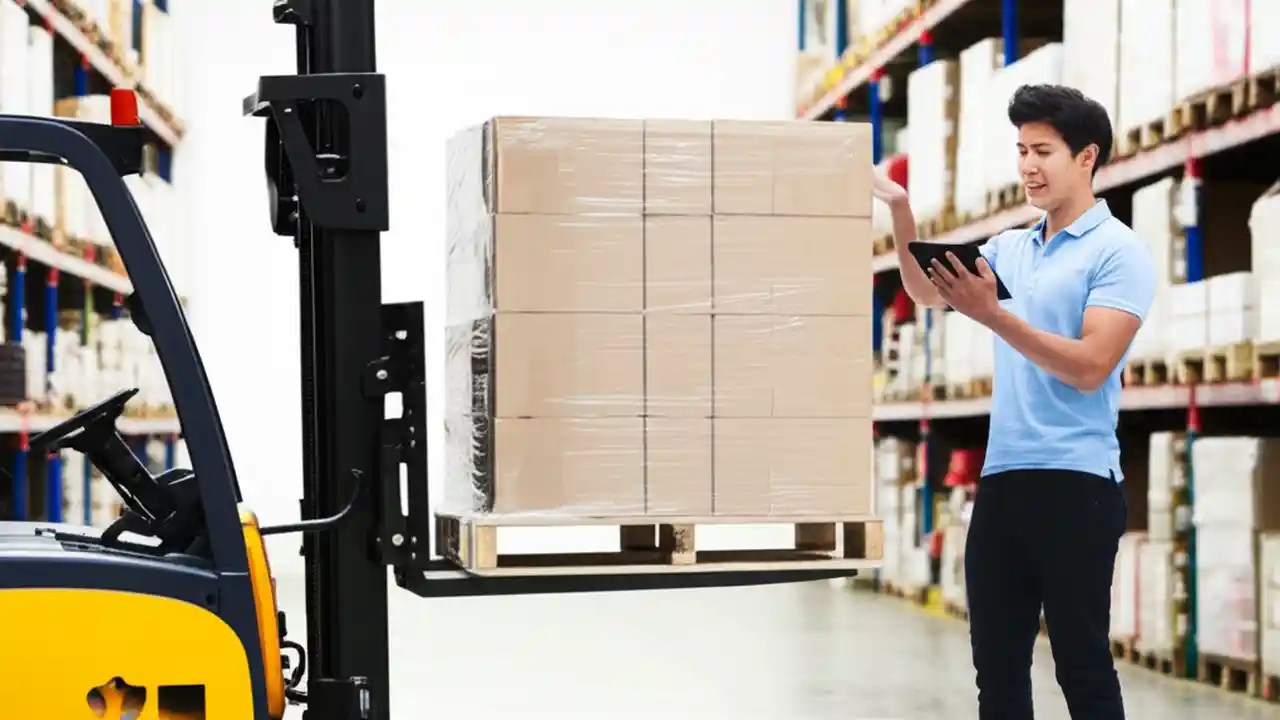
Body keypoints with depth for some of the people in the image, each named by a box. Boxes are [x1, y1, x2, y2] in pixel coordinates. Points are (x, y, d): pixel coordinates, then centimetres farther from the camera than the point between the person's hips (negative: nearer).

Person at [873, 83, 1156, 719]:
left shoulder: (1118, 251, -6)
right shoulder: (1009, 248, 15)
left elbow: (1090, 367, -15)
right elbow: (927, 293, 6)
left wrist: (992, 314, -22)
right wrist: (901, 213, -7)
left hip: (1075, 482, -7)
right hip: (1001, 479, 7)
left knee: (1081, 664, -3)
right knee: (996, 664, 8)